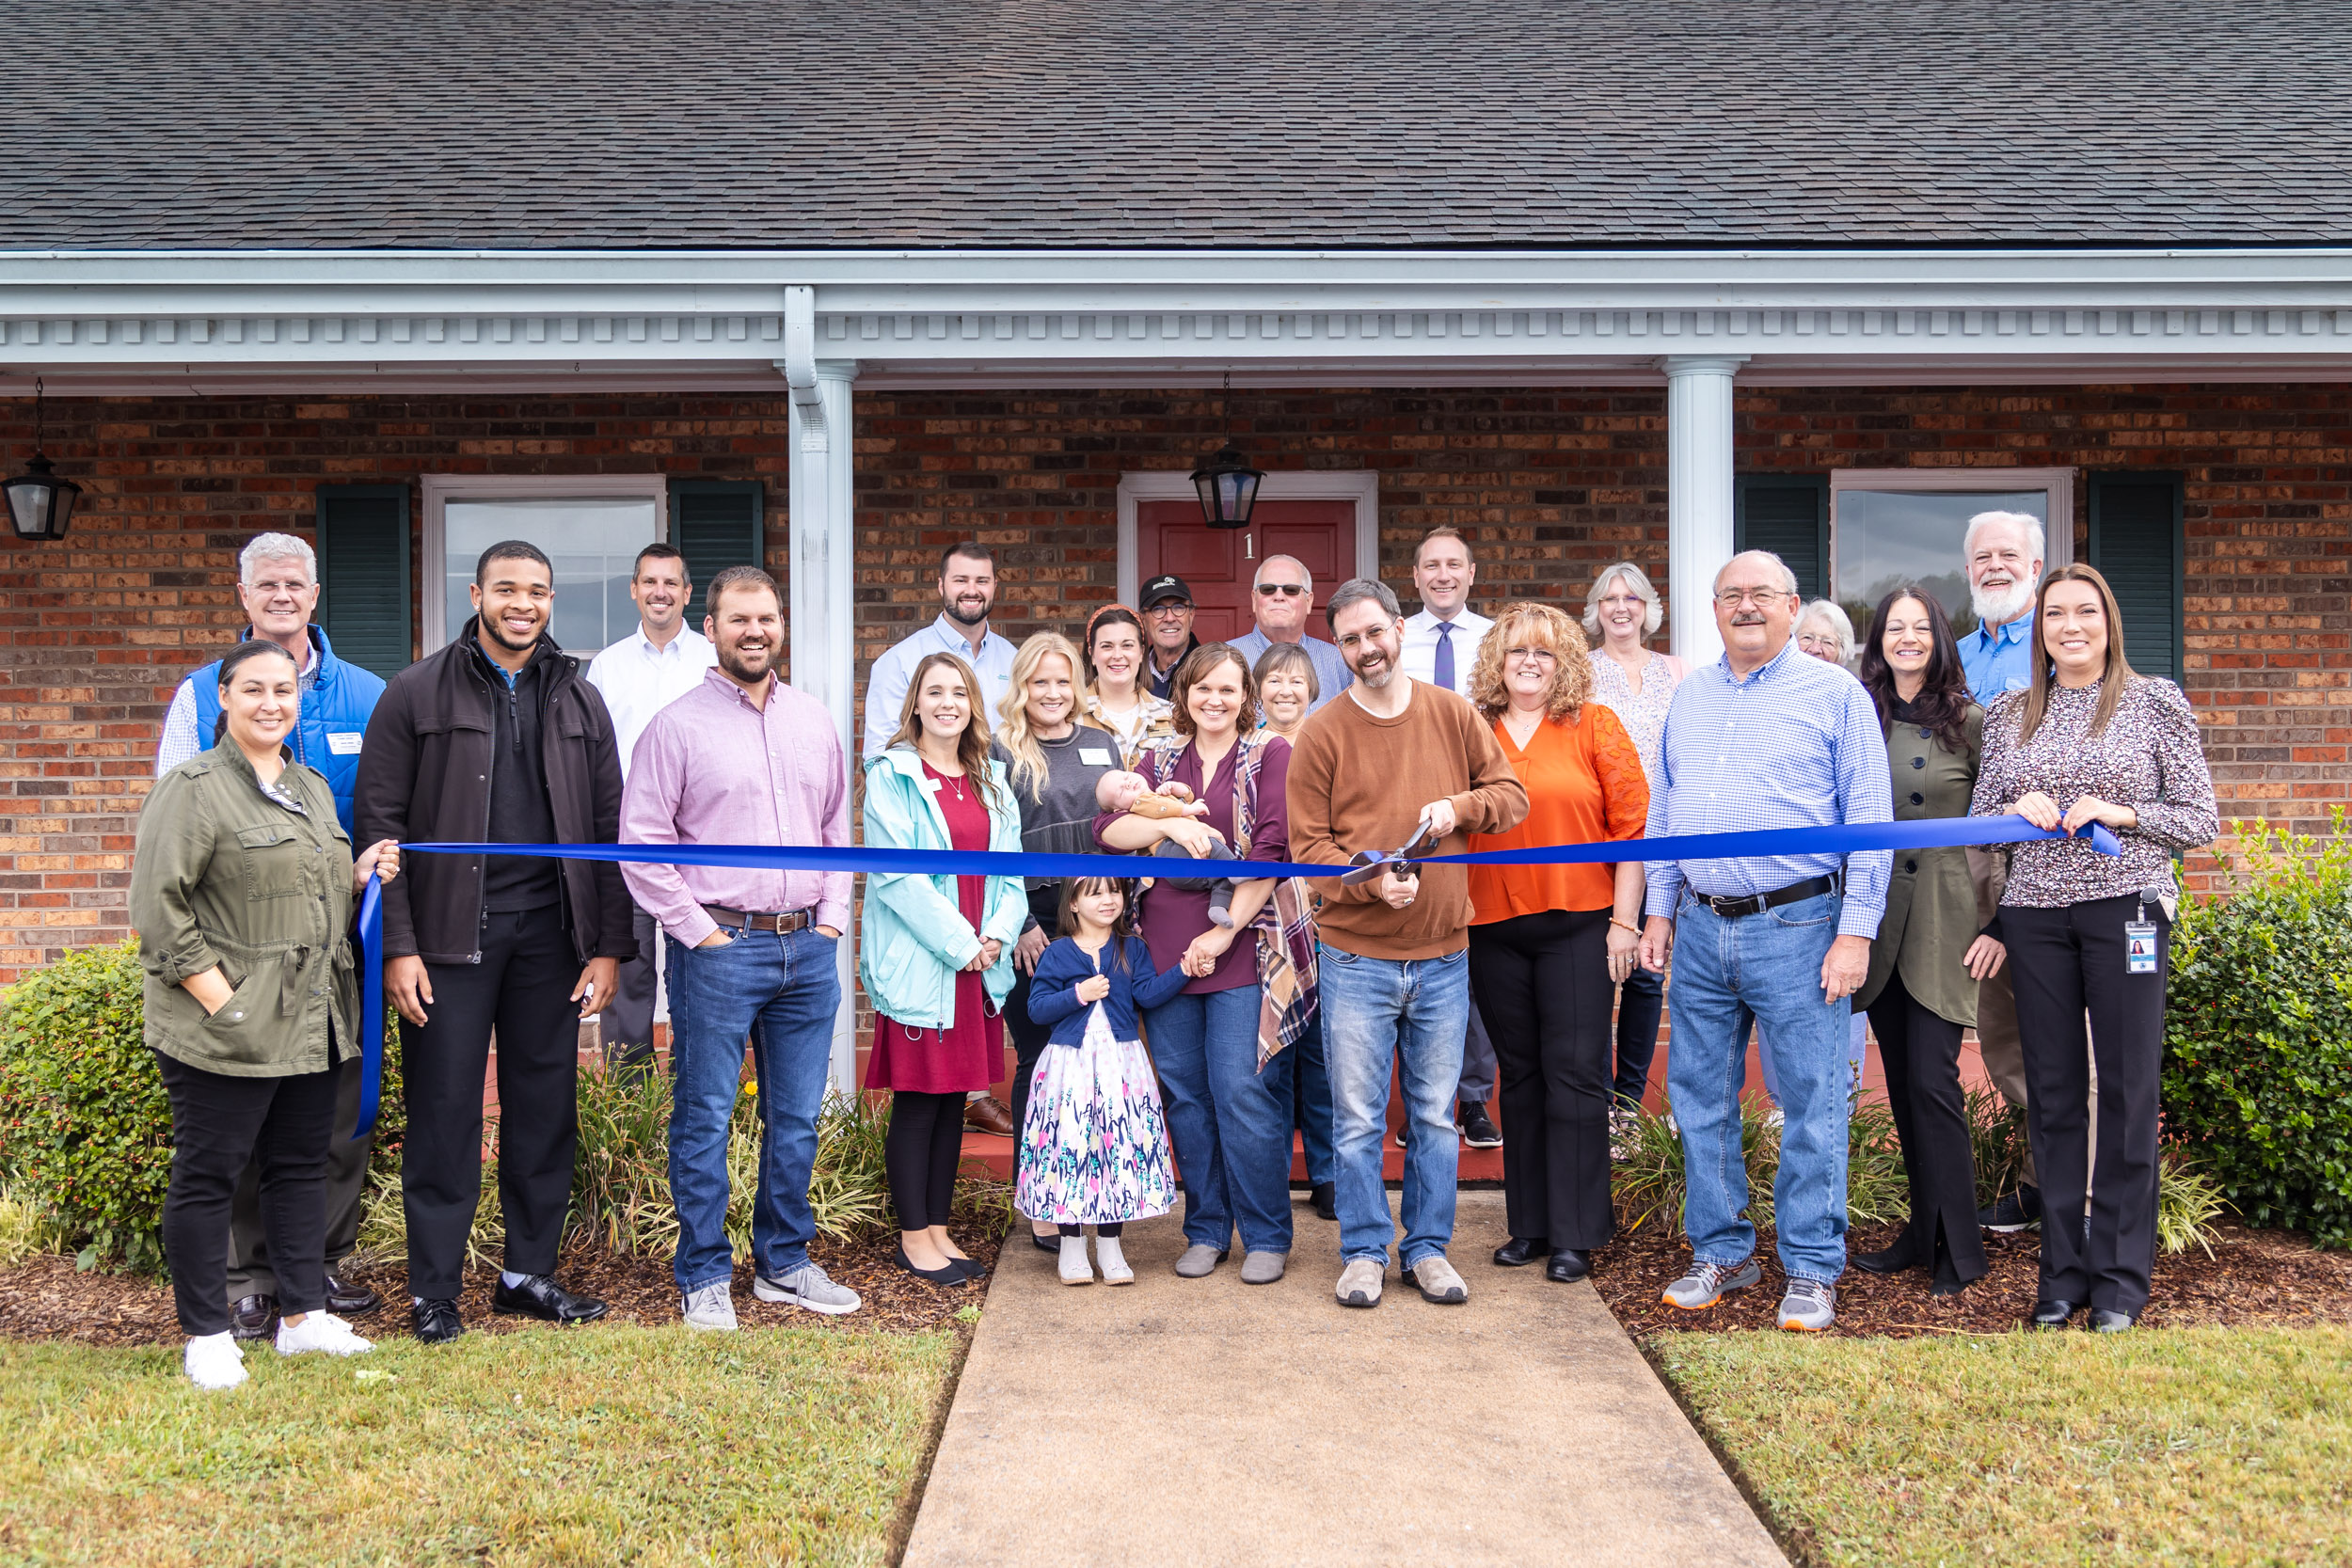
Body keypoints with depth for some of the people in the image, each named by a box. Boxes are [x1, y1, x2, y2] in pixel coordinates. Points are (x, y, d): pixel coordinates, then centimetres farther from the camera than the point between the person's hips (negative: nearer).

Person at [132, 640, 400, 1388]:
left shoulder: (311, 787, 15)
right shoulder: (192, 789, -8)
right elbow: (159, 907, -13)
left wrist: (360, 876, 5)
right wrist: (219, 1000, -17)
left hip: (311, 1024, 7)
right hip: (225, 1032, -7)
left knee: (302, 1165, 14)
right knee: (207, 1174, 2)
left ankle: (304, 1314, 25)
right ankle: (205, 1337, 13)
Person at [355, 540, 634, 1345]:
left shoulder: (580, 701, 10)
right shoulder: (417, 693, 1)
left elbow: (610, 827, 9)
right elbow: (380, 823, -2)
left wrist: (608, 945, 3)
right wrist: (398, 945, -9)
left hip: (549, 931, 3)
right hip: (452, 931, -3)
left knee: (544, 1109, 8)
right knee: (443, 1111, 1)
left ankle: (529, 1272, 21)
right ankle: (434, 1290, 12)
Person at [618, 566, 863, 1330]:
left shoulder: (815, 722, 12)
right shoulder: (676, 725, -3)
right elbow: (641, 842, -6)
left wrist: (832, 916, 7)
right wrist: (697, 929, -9)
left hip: (808, 949, 5)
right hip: (718, 949, -4)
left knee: (796, 1119, 12)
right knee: (705, 1119, 2)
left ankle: (785, 1262, 25)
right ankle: (704, 1276, 14)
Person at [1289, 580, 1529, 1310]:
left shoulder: (1453, 715, 4)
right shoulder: (1322, 733, -4)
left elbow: (1512, 796, 8)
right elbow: (1308, 844, -7)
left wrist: (1459, 806, -12)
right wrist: (1374, 881, -22)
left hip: (1443, 956, 2)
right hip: (1356, 956, -2)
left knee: (1436, 1116, 11)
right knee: (1357, 1119, 4)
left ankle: (1428, 1249, 24)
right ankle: (1364, 1251, 18)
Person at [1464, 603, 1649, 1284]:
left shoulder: (1595, 726, 1)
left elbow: (1631, 822, -2)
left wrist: (1624, 919, -6)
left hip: (1579, 923, -3)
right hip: (1493, 928, 3)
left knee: (1575, 1072, -1)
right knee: (1520, 1074, 11)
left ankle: (1575, 1234, 8)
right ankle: (1529, 1224, 21)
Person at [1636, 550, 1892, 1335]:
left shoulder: (1834, 693, -1)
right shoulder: (1688, 697, 14)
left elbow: (1869, 818, -5)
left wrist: (1856, 929, -11)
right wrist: (1659, 909, 12)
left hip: (1797, 926, -5)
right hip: (1701, 927, 5)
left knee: (1811, 1102, 0)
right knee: (1700, 1098, 10)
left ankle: (1811, 1269, 13)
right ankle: (1721, 1251, 24)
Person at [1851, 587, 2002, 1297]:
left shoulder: (1970, 721, -1)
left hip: (1945, 923, -4)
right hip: (1877, 923, 4)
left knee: (1932, 1082, -7)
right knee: (1901, 1084, 10)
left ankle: (1957, 1249, 4)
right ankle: (1924, 1232, 22)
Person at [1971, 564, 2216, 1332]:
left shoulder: (2156, 702, 3)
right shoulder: (2010, 713, 11)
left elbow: (2200, 821, 2)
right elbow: (1980, 821, 14)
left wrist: (2121, 813, -13)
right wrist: (2019, 809, -7)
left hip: (2126, 906, -2)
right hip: (2035, 913, 3)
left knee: (2127, 1088, 0)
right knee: (2052, 1089, 6)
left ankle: (2120, 1279, 11)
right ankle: (2063, 1272, 16)